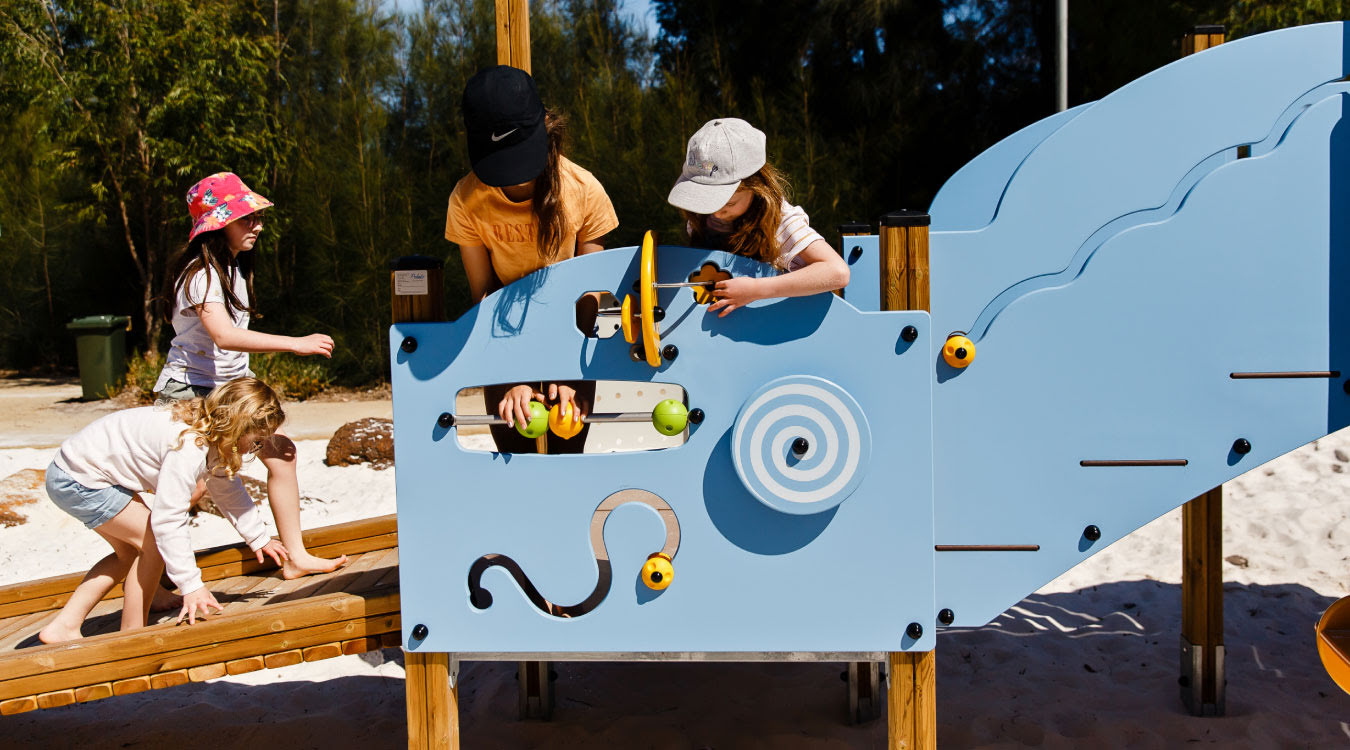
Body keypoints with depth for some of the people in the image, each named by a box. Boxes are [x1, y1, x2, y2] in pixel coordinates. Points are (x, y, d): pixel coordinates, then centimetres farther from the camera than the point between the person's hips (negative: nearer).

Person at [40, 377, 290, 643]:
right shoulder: (189, 448, -30)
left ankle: (63, 628, 22)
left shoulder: (213, 438, 1)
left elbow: (228, 489, 17)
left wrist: (259, 537, 25)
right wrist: (191, 586, -29)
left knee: (130, 551, 18)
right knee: (154, 541, -9)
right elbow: (168, 520, -32)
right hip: (77, 481, -10)